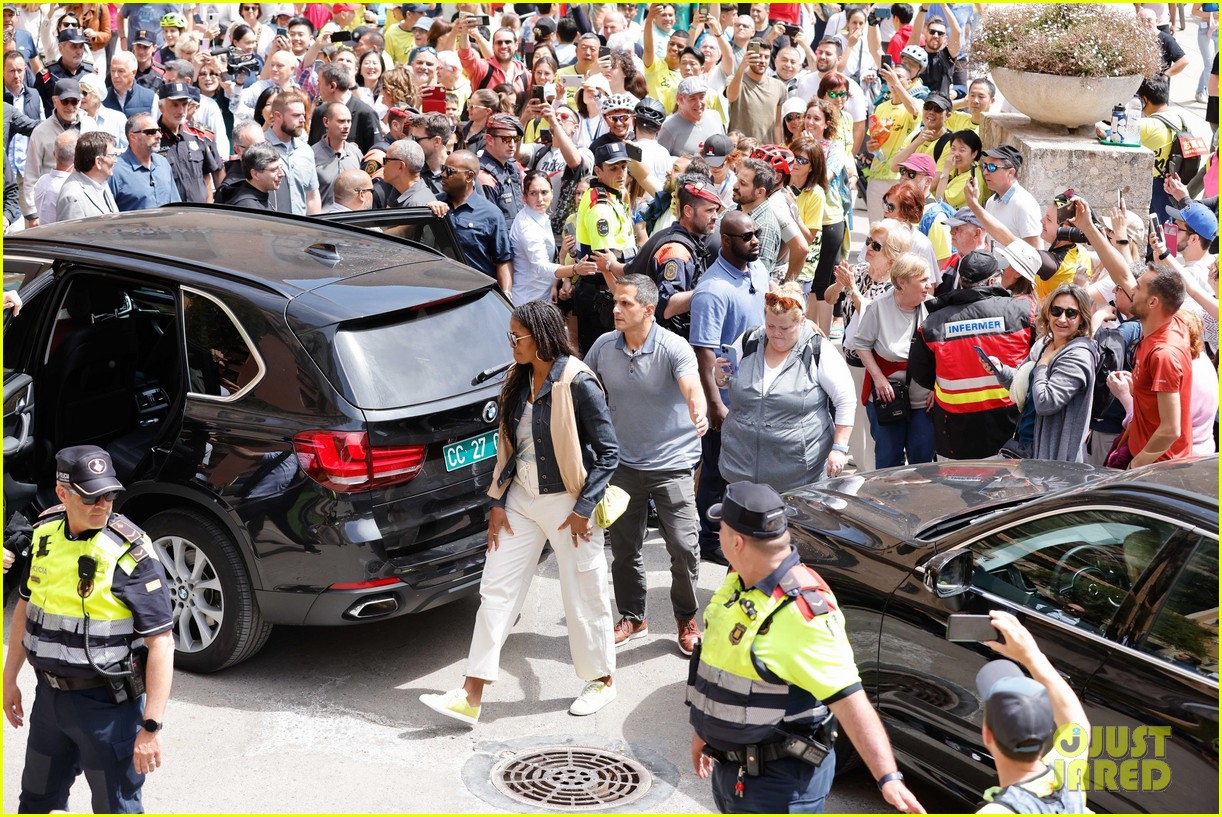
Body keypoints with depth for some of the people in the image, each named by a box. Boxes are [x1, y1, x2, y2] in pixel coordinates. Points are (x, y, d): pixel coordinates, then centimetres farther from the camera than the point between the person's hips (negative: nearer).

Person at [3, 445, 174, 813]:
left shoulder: (131, 554, -20)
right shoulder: (45, 534, -1)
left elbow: (160, 643, -21)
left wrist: (152, 727, -24)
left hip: (107, 704, -6)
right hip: (49, 696, 6)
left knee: (116, 806, 5)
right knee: (37, 800, 22)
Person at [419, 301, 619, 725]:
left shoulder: (577, 383, -17)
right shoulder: (519, 380, 4)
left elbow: (609, 452, -14)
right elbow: (508, 446, 11)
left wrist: (583, 508, -15)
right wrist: (498, 503, 5)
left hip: (567, 503, -7)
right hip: (521, 500, 7)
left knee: (583, 596, 7)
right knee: (496, 590, 5)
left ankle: (602, 681, 29)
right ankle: (471, 697, 8)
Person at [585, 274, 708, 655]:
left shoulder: (674, 348, -16)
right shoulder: (604, 346, -3)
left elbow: (692, 388, -33)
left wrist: (699, 414, -54)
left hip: (672, 464, -4)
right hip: (623, 464, 4)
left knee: (684, 548, -4)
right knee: (623, 548, 12)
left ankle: (686, 618, 19)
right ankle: (632, 617, 31)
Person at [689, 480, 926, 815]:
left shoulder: (803, 614, -28)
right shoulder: (739, 581, -1)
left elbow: (850, 702, -32)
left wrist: (889, 778, -43)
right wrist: (705, 730, 23)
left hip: (780, 780, -9)